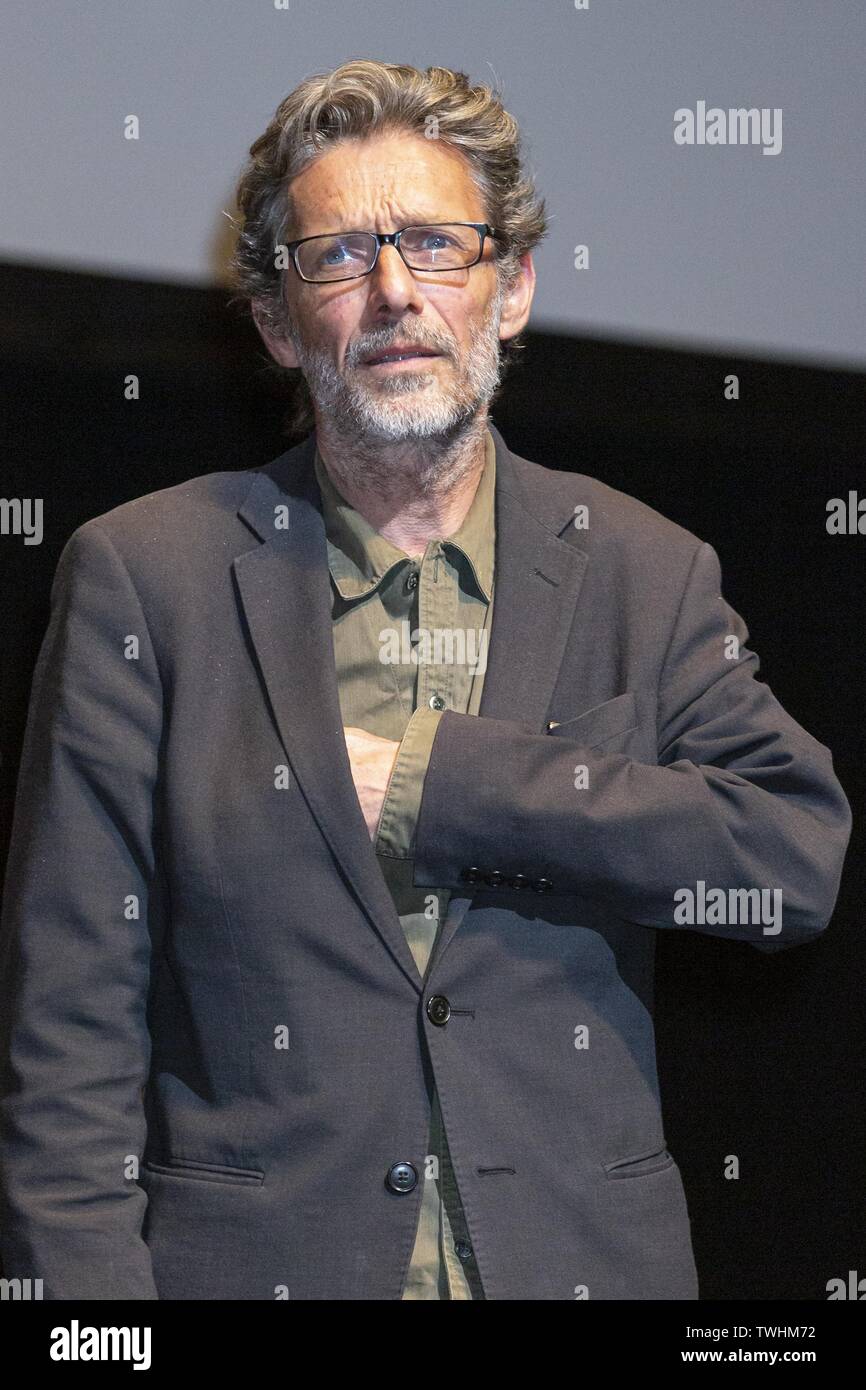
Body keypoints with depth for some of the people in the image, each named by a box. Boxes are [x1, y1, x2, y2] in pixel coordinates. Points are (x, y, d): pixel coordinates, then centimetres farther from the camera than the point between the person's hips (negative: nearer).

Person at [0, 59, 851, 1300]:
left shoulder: (645, 575, 5)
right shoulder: (143, 578, 0)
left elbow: (800, 858, -9)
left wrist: (434, 783, -13)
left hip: (581, 1255, 2)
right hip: (248, 1261, -1)